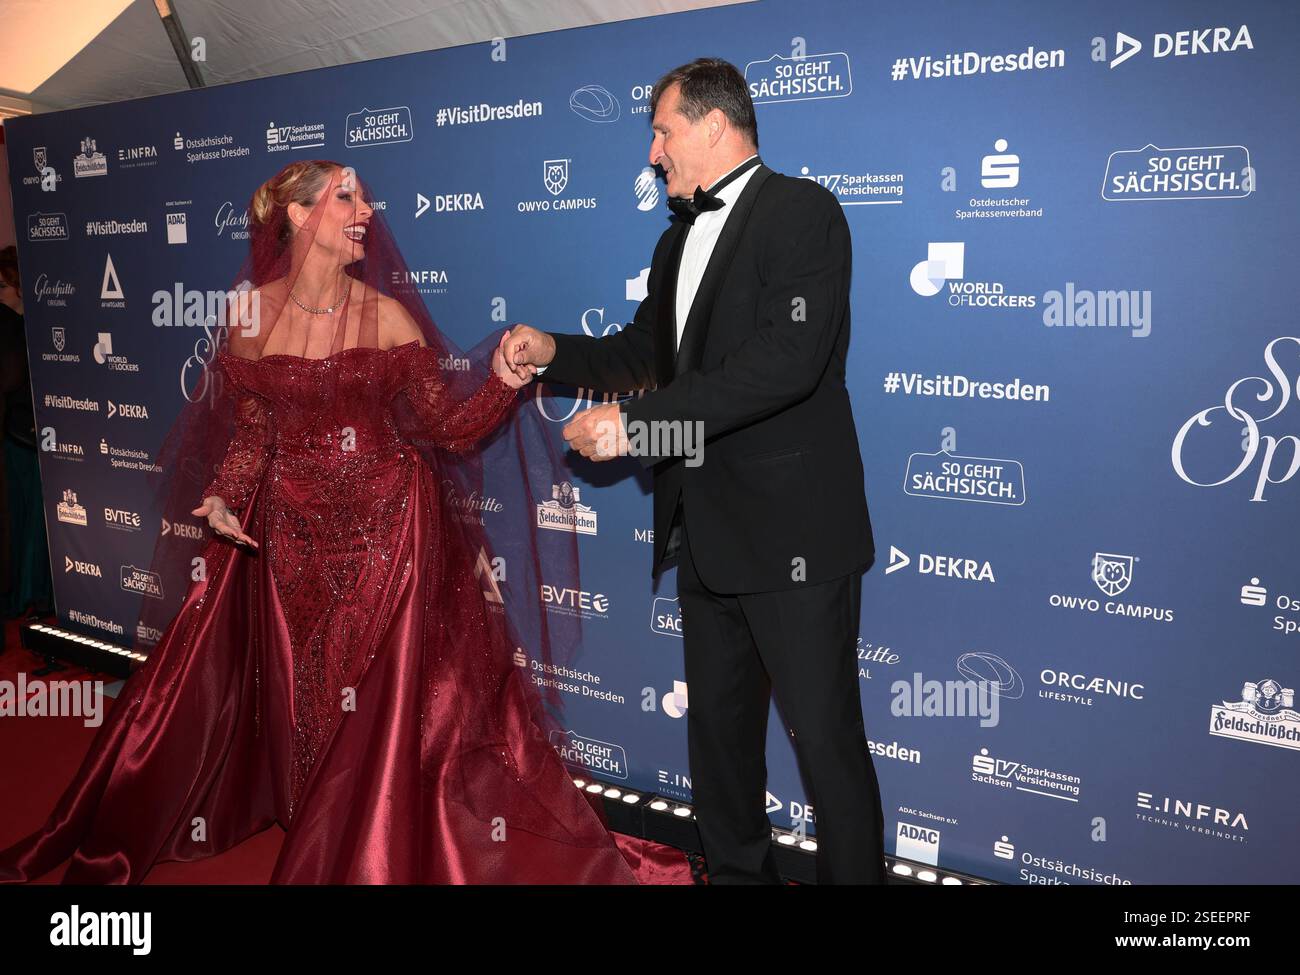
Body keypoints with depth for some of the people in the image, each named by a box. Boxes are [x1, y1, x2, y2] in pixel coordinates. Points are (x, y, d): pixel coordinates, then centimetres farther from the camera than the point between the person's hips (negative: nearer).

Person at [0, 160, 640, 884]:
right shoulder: (249, 314, 0)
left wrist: (501, 379, -20)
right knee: (295, 696, 14)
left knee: (385, 704, 3)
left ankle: (375, 850, 28)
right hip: (289, 529, 2)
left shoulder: (388, 315, -5)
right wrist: (223, 496, -9)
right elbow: (253, 430, 7)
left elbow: (446, 427, -4)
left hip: (387, 526, -1)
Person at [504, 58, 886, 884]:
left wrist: (639, 423, -22)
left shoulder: (801, 211, -9)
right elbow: (649, 351, 26)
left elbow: (787, 359, -23)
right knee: (717, 729, 19)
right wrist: (555, 352, 8)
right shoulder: (680, 240, 18)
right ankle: (738, 870, 37)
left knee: (827, 739, 1)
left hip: (791, 533, -8)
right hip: (708, 532, 9)